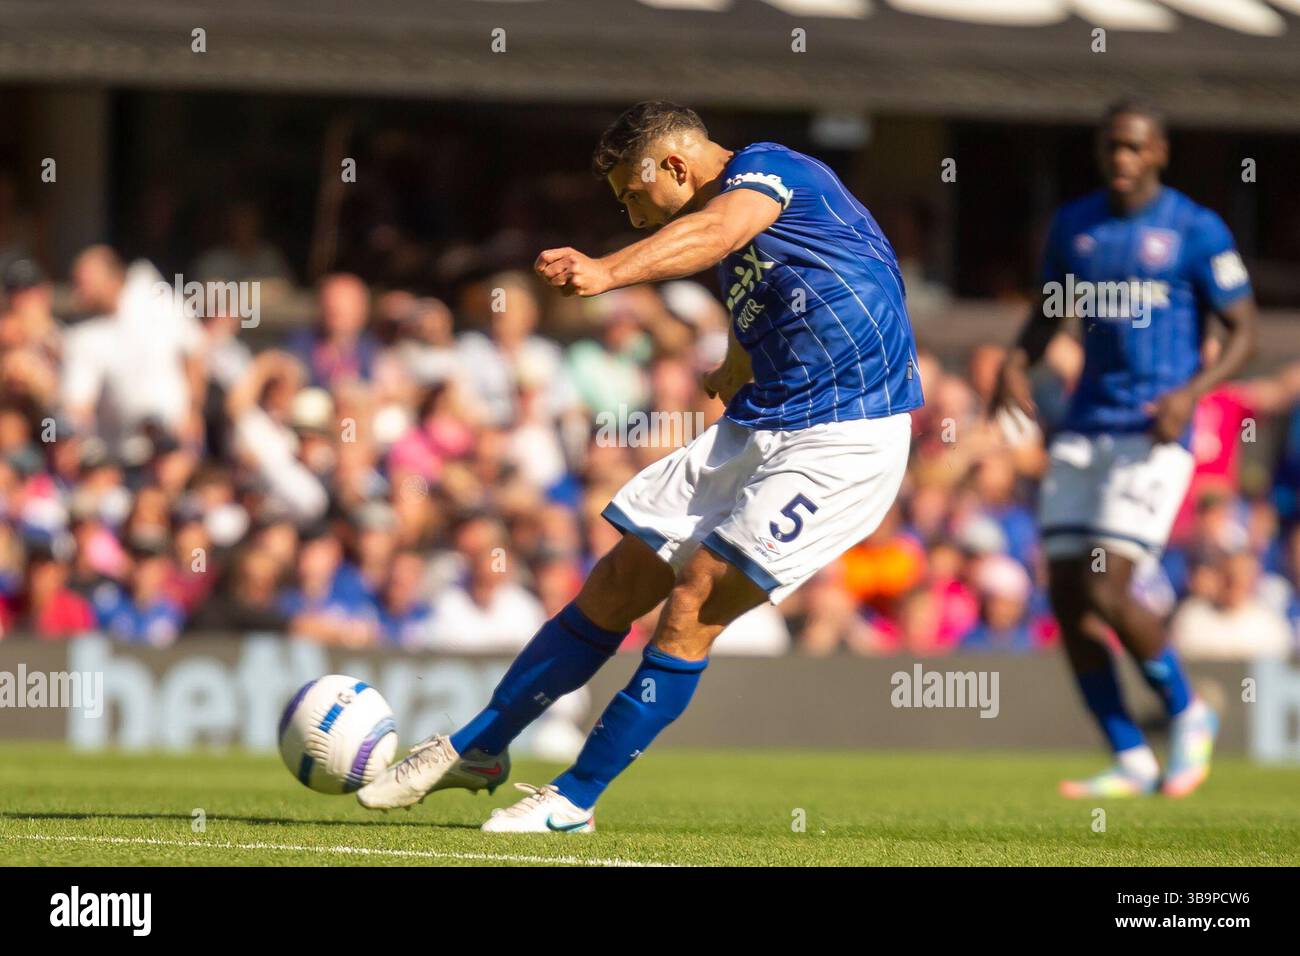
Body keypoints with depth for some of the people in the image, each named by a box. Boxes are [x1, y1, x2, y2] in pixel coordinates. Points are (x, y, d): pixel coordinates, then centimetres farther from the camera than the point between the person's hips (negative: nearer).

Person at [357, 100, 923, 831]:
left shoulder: (768, 167, -11)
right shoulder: (739, 228, 17)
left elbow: (714, 232, -34)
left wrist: (609, 272, -50)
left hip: (847, 441, -9)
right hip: (758, 427, 9)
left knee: (695, 601, -15)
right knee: (620, 580, 7)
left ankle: (575, 800, -5)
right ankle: (475, 750, 19)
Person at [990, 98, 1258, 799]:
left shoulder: (1197, 231, -4)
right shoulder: (1073, 226, 11)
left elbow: (1244, 332, -1)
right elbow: (1047, 314, 23)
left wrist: (1192, 392, -18)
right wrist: (1016, 362, 1)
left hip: (1153, 432, -6)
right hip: (1084, 428, 6)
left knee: (1106, 592, -16)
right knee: (1066, 593, -2)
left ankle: (1188, 715, 10)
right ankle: (1130, 761, 9)